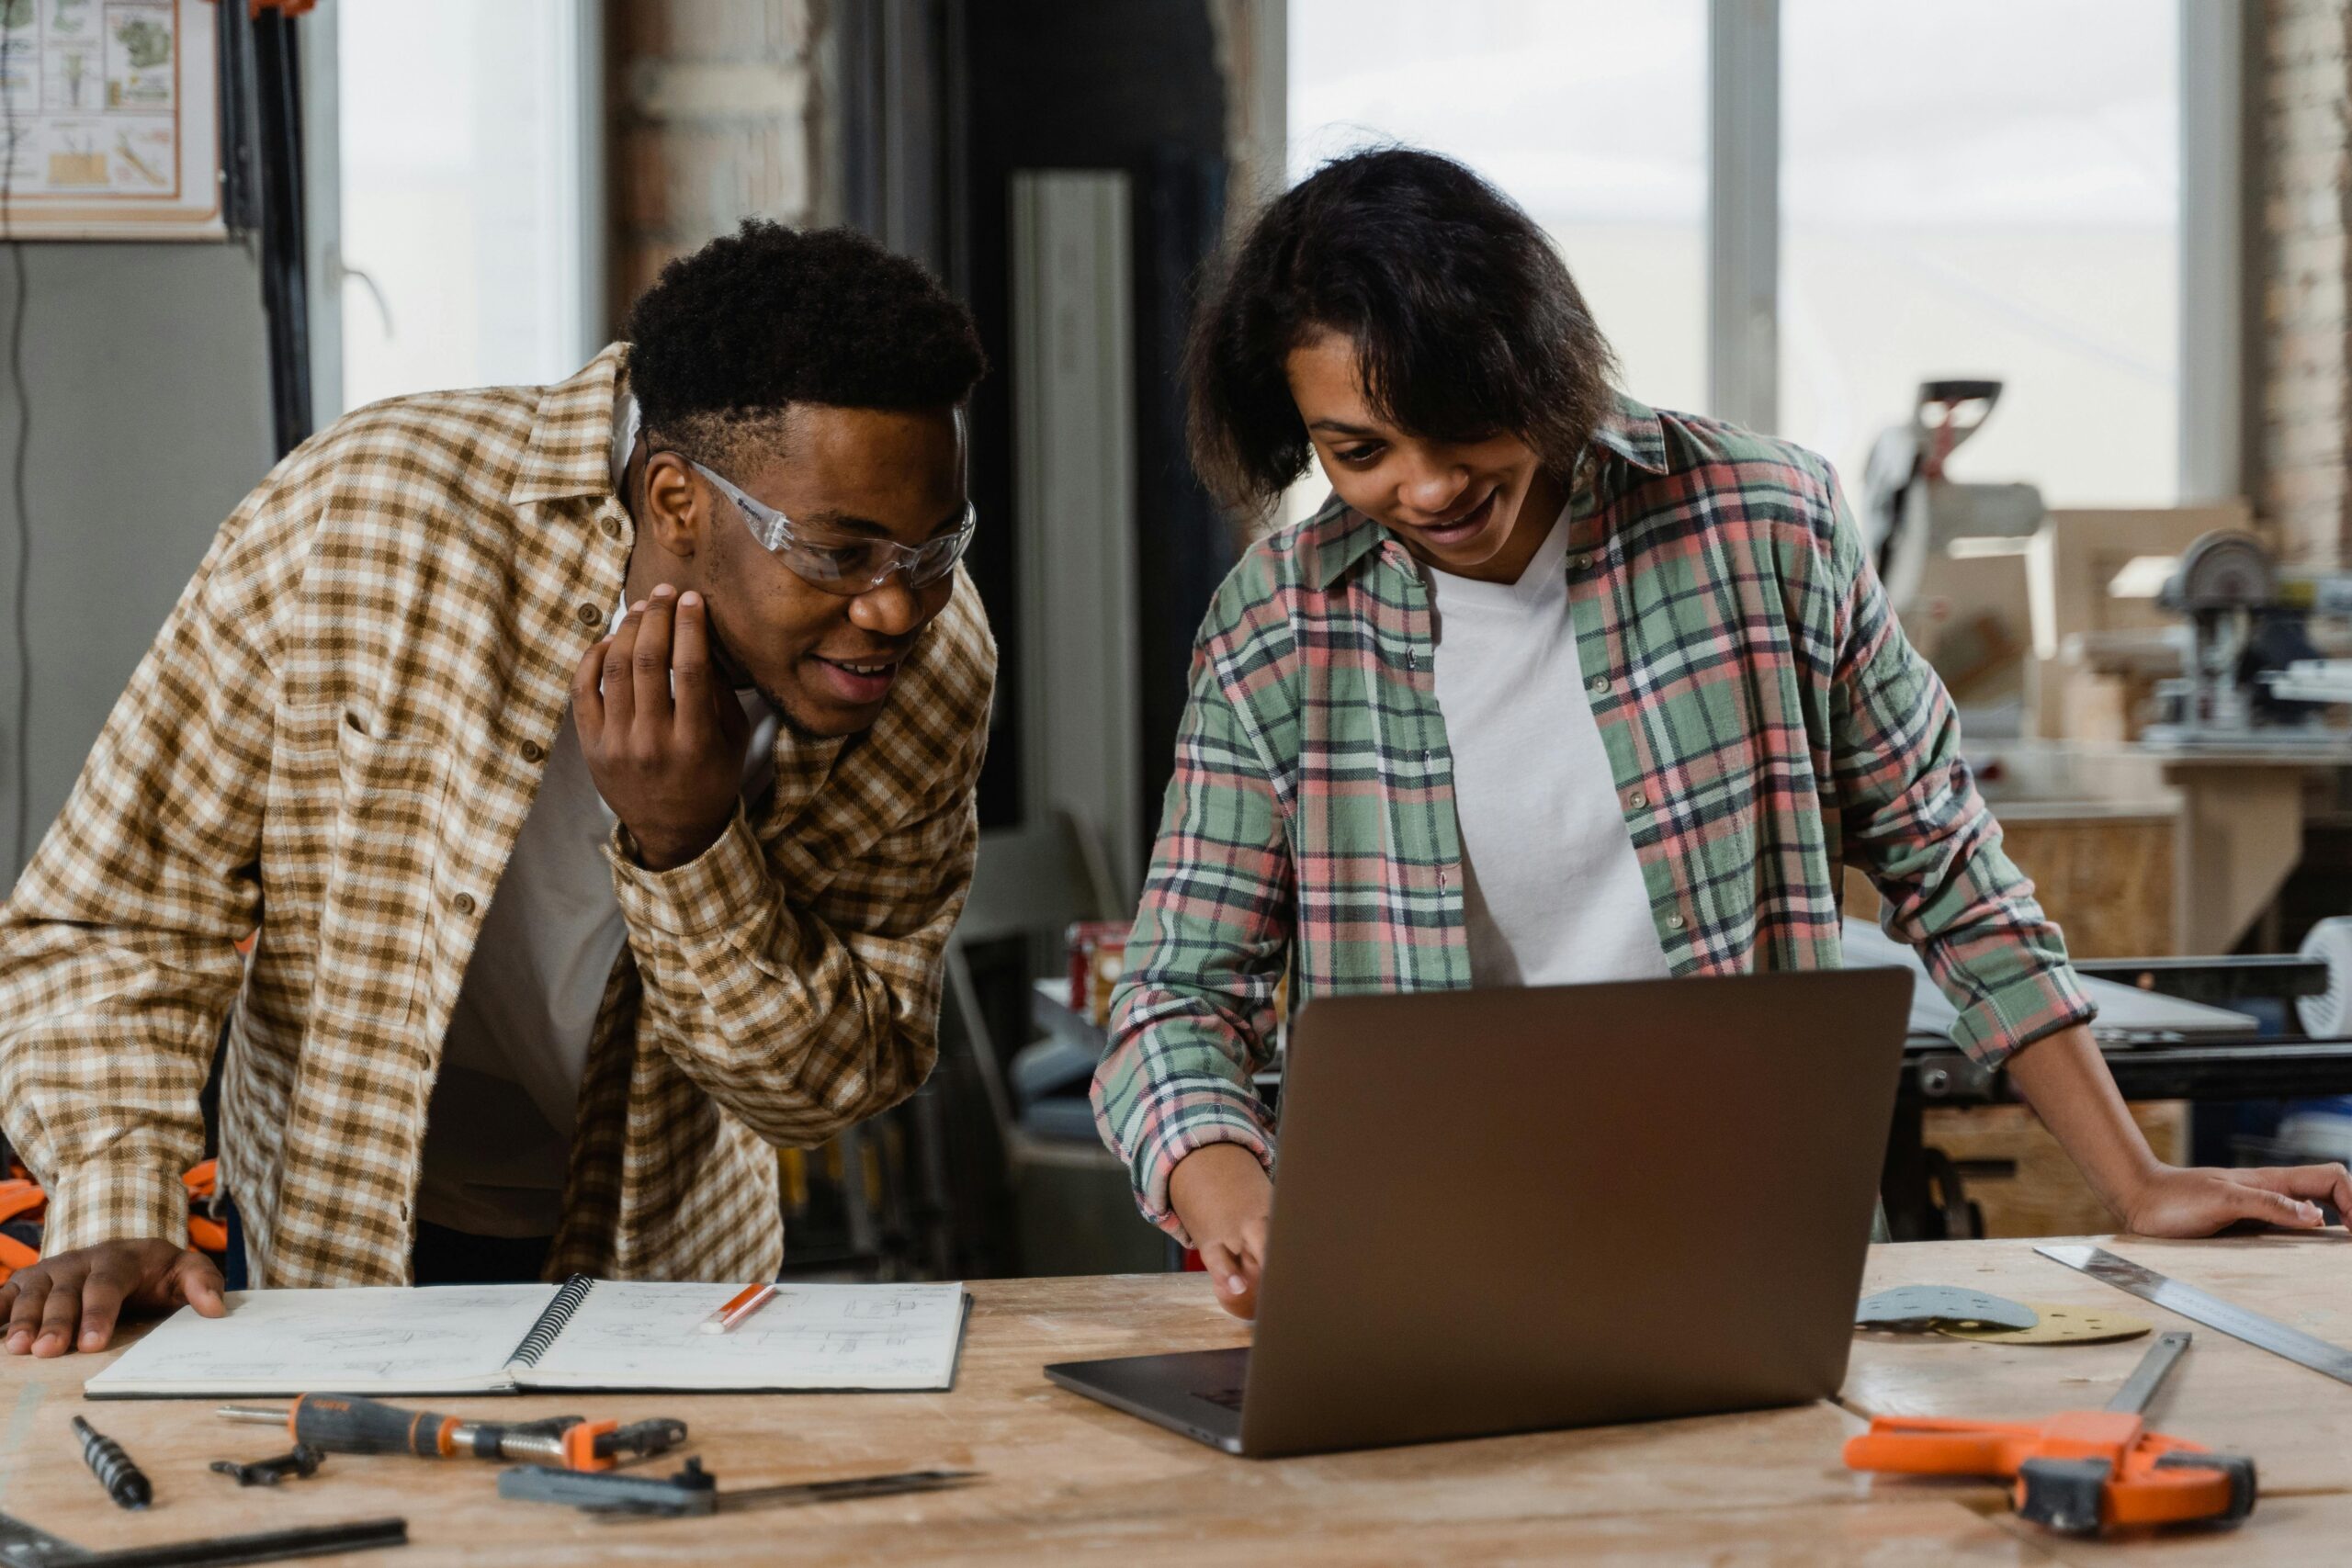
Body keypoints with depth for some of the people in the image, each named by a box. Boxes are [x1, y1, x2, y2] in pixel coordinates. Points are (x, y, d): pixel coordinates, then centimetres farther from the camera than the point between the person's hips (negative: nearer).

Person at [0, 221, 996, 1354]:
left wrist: (686, 848, -28)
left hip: (669, 1268, 0)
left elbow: (839, 1083, -10)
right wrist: (115, 1219, -30)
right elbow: (113, 919, -15)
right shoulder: (356, 527, -23)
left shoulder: (936, 670, -16)